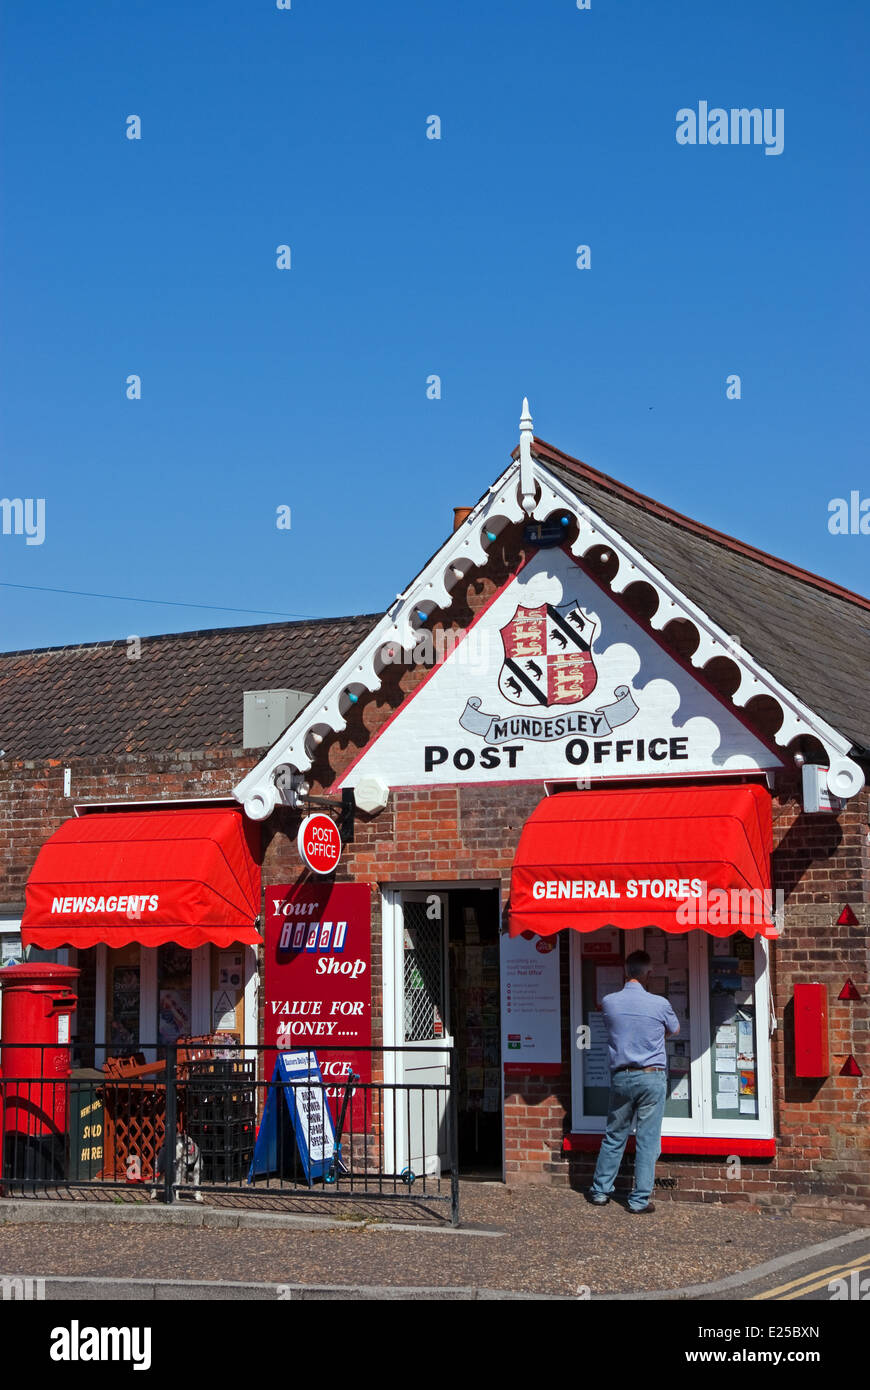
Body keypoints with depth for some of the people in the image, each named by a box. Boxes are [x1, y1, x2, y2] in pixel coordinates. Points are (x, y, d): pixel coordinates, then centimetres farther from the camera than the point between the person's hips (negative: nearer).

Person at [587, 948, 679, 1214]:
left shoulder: (609, 1002, -3)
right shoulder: (659, 1004, -8)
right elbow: (674, 1031, 12)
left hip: (621, 1077, 3)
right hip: (652, 1077, -3)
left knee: (614, 1136, 15)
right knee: (647, 1140, 3)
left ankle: (600, 1191, 21)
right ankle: (640, 1199, 4)